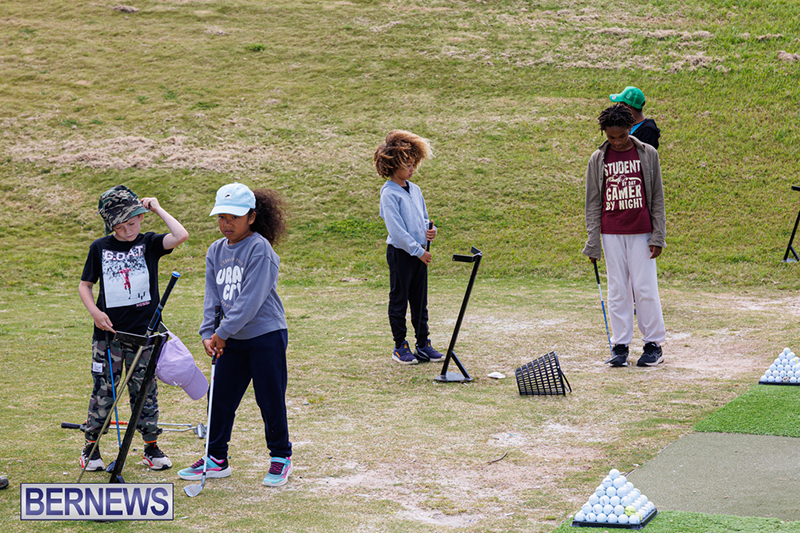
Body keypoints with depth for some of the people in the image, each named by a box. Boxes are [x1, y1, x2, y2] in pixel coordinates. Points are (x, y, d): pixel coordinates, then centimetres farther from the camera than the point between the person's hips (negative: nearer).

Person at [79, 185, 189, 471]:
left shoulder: (149, 243, 0)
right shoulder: (100, 248, 3)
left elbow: (181, 236, -18)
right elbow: (84, 285, 9)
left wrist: (157, 209, -9)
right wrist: (94, 311, -8)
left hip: (143, 333, 0)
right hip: (108, 332, 0)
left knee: (144, 391, 6)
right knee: (103, 391, 3)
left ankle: (151, 447, 16)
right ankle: (91, 448, 14)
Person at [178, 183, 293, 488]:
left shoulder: (260, 249, -14)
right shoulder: (216, 251, 8)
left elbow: (251, 299, -19)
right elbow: (213, 296, 9)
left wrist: (224, 331, -17)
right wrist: (208, 333, -4)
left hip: (266, 336, -7)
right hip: (231, 340, 7)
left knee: (270, 400, 1)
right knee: (220, 398, 9)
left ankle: (281, 457, 16)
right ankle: (216, 459, 20)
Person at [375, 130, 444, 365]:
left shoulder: (415, 190, 10)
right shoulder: (389, 193, -13)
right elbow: (396, 228, -17)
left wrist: (430, 230, -3)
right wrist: (417, 250, -16)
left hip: (419, 252, 7)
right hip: (400, 252, -7)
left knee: (420, 301, 11)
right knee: (399, 300, 3)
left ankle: (423, 344, 18)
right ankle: (400, 347, 10)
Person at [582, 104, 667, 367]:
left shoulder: (647, 154, 1)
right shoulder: (598, 159, 3)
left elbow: (657, 198, 4)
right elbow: (593, 203, 6)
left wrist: (658, 236, -1)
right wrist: (592, 243, 2)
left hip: (641, 231, -1)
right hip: (611, 233, 1)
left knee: (644, 287, -2)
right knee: (617, 289, 2)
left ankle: (654, 344, 8)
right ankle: (620, 345, 8)